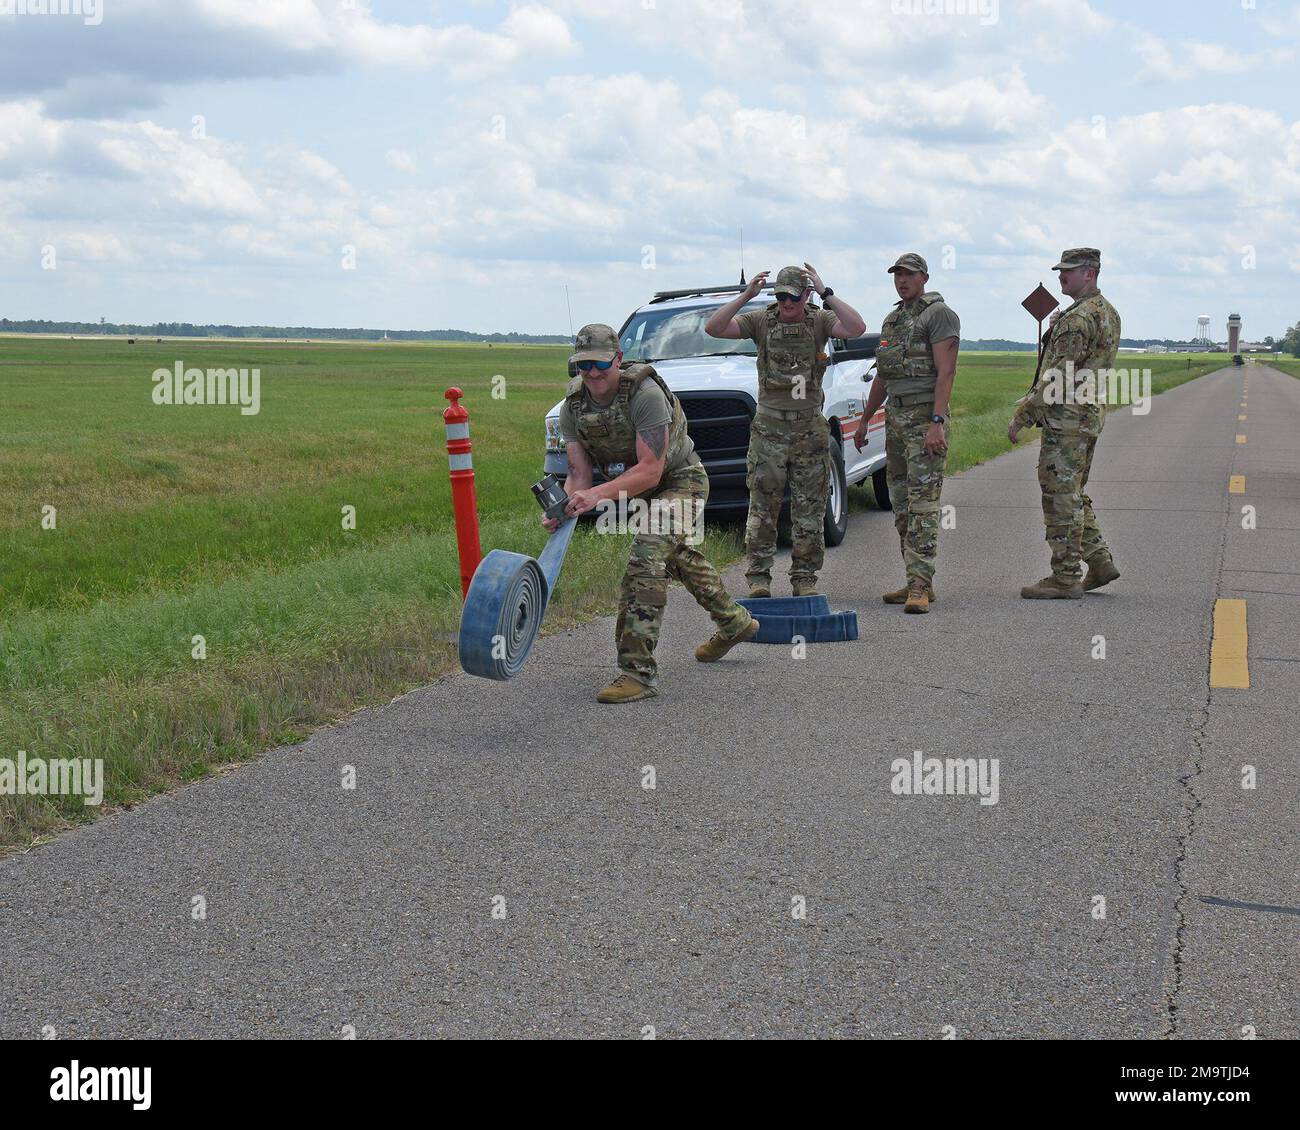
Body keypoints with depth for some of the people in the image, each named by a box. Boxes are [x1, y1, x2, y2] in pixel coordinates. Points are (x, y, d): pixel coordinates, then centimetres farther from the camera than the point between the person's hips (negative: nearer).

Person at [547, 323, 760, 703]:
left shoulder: (645, 393, -32)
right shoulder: (573, 407, -12)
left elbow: (650, 470, -36)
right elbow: (579, 472, -13)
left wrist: (598, 494, -47)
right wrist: (564, 507, -35)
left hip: (680, 480, -8)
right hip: (638, 488, 8)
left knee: (644, 562, -26)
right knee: (680, 557, 26)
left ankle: (638, 671, -27)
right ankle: (734, 624, 52)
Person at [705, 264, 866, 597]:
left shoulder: (820, 320, 2)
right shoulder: (761, 320, 2)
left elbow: (857, 328, -17)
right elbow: (713, 328, -9)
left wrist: (826, 294, -19)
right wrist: (746, 295, -17)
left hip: (810, 428, 1)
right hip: (769, 428, -1)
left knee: (809, 509, 5)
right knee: (762, 507, 0)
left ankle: (805, 579, 13)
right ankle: (758, 577, 5)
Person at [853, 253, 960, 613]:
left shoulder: (939, 314, -6)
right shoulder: (892, 319, 19)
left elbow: (946, 371, -15)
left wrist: (937, 423, -24)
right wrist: (864, 420, 24)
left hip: (925, 418, -8)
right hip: (895, 417, 9)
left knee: (923, 503, -13)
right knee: (901, 504, 8)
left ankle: (920, 586, -16)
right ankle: (917, 583, 14)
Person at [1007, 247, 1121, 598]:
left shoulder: (1077, 319, -17)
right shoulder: (1108, 313, 15)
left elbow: (1055, 376, -20)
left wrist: (1022, 416, -16)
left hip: (1066, 417, -10)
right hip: (1091, 415, 10)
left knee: (1060, 496, -4)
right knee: (1072, 494, 18)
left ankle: (1065, 578, -1)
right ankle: (1100, 563, 19)